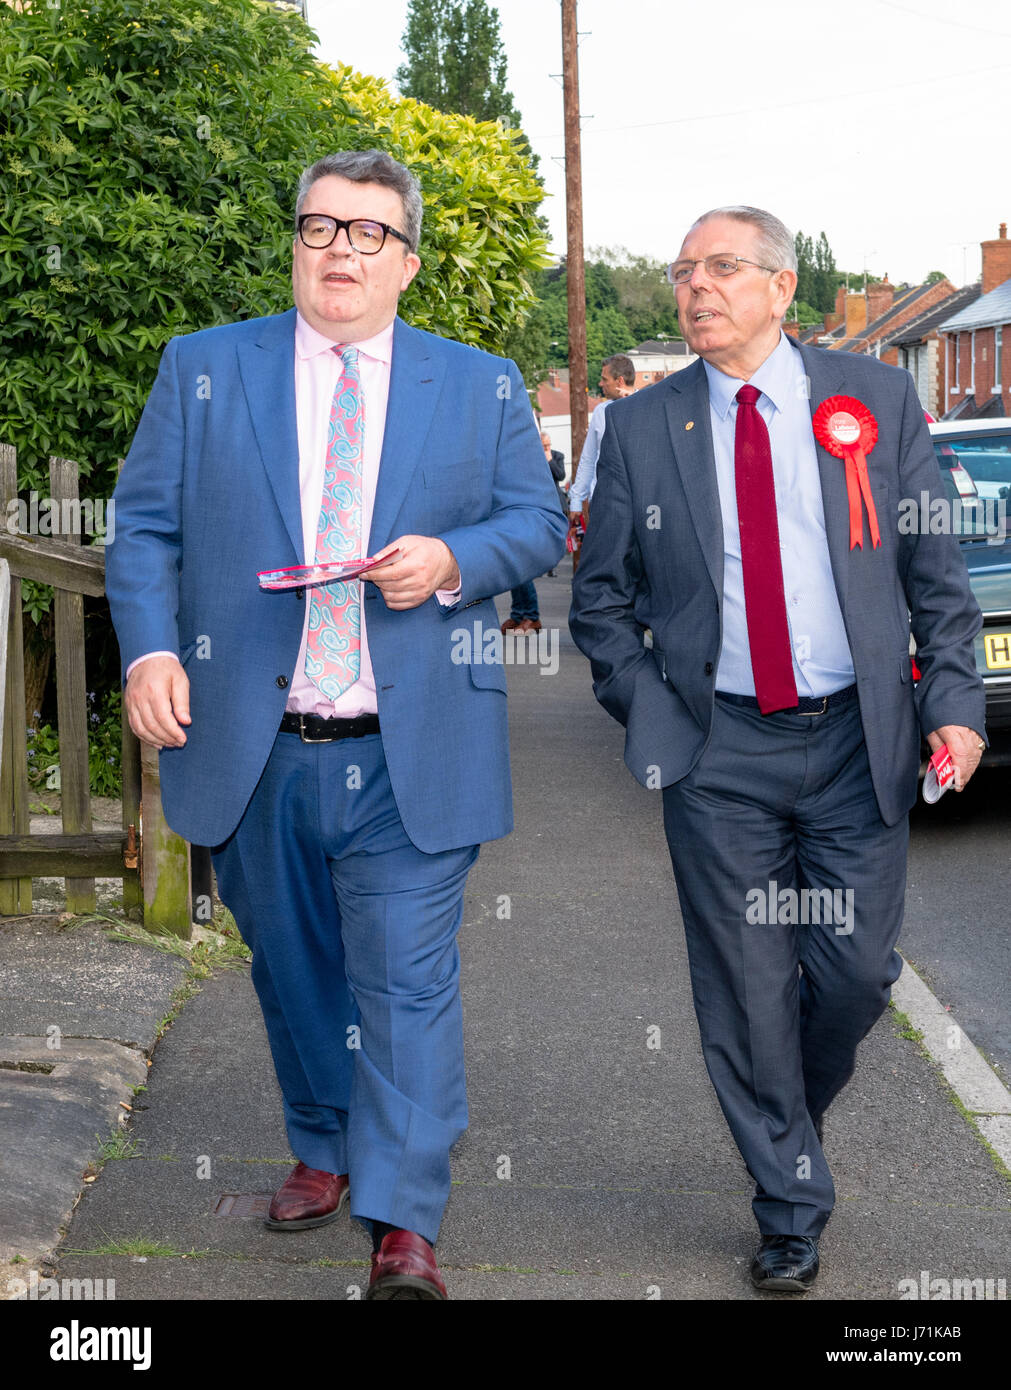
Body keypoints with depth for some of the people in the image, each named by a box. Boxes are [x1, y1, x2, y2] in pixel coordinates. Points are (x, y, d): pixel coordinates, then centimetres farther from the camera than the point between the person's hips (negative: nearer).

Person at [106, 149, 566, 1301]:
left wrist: (452, 559, -13)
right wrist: (149, 647, -12)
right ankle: (323, 1148, 37)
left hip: (411, 757, -1)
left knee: (407, 980, -6)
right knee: (293, 971, 16)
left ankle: (401, 1226, -3)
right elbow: (144, 528, 4)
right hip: (252, 754, 2)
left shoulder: (481, 386, 8)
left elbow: (537, 524, 8)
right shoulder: (204, 370, 7)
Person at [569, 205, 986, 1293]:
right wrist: (649, 712, -1)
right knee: (749, 988, 3)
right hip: (720, 752, 0)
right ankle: (791, 1209, 19)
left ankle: (791, 1114, 35)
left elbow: (936, 570, 6)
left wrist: (952, 701, -3)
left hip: (860, 739, 0)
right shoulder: (642, 428, 2)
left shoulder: (874, 398, 3)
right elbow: (598, 598, 9)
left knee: (857, 968, 4)